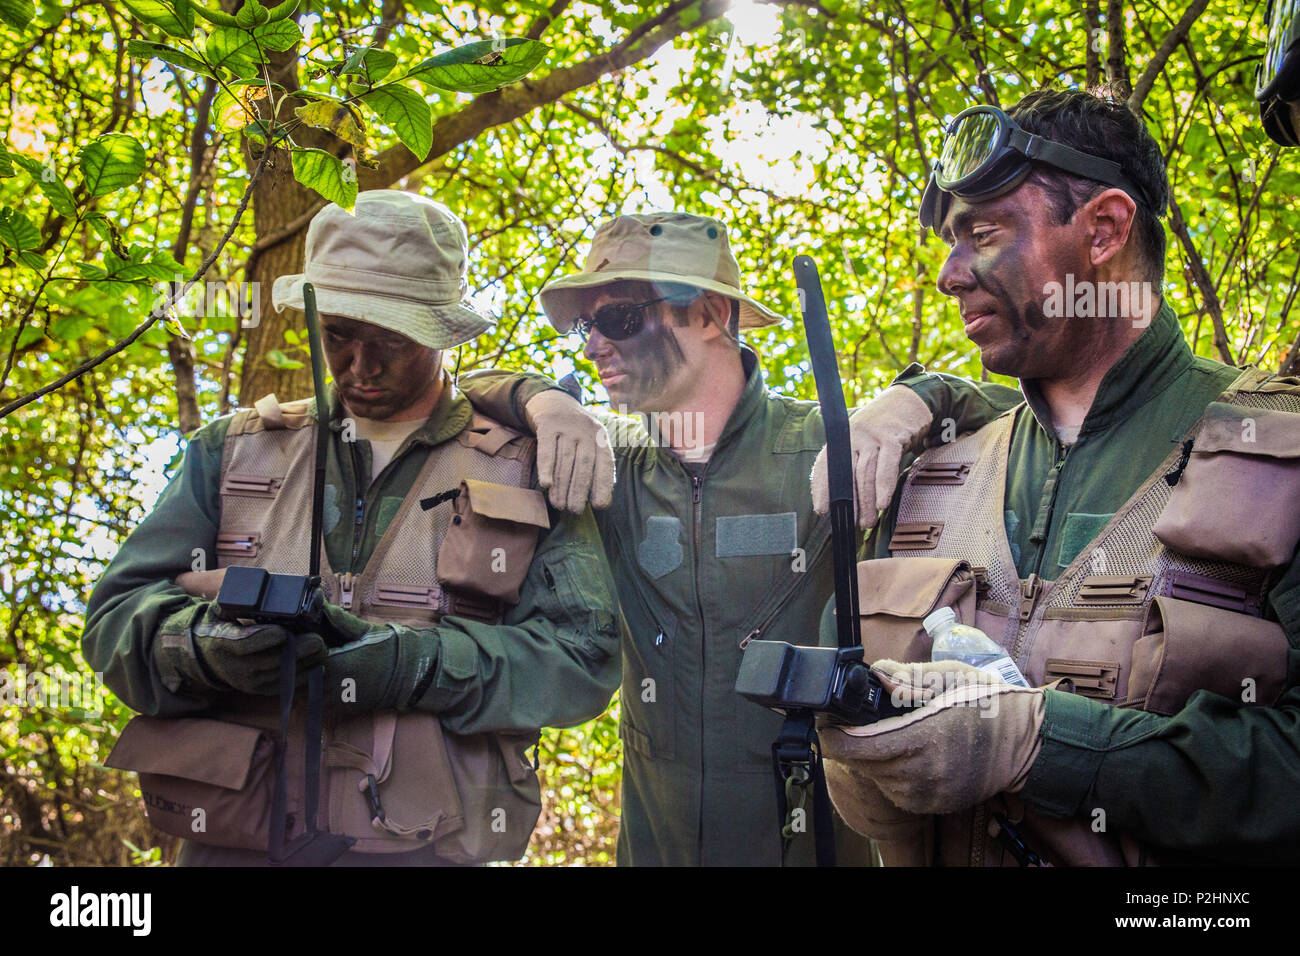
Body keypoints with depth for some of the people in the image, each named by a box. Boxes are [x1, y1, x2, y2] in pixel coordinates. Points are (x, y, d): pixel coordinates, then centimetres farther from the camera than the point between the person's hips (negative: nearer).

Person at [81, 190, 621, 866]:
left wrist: (418, 664, -20)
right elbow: (117, 616, 4)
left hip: (426, 845, -1)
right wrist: (205, 647, -19)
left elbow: (582, 657, -5)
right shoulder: (233, 452, 11)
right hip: (232, 840, 2)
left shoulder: (524, 474, 4)